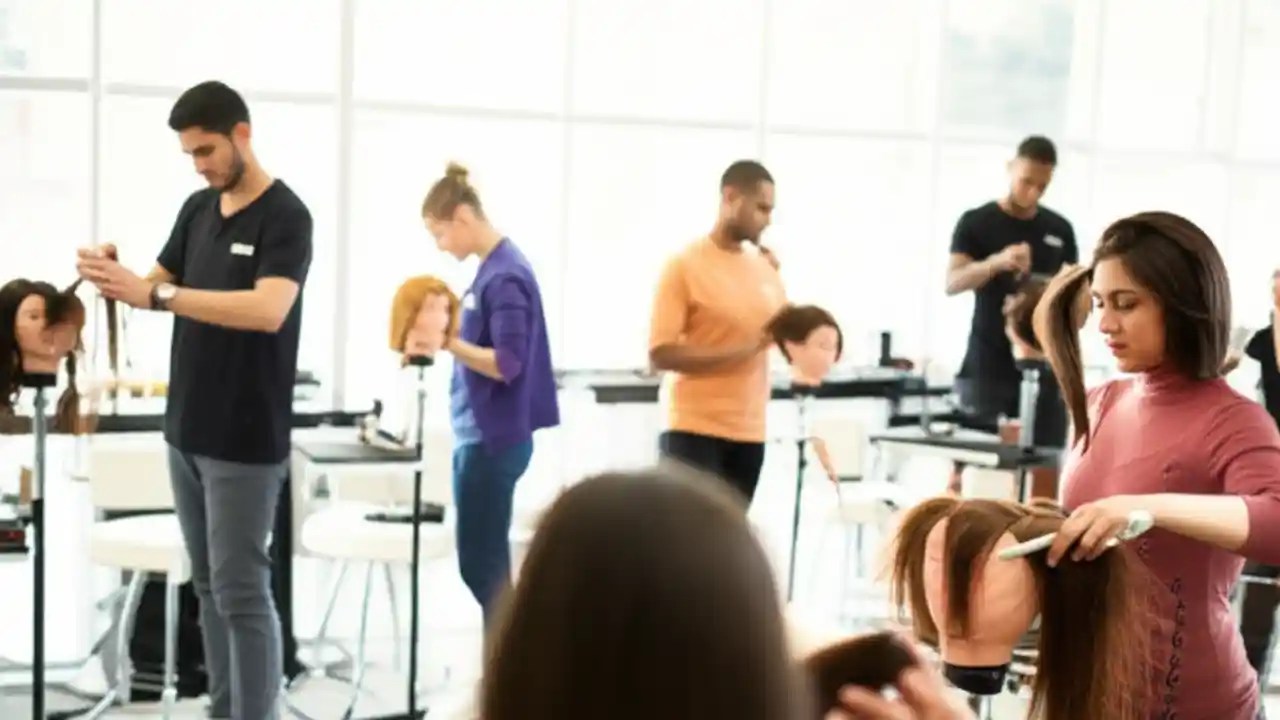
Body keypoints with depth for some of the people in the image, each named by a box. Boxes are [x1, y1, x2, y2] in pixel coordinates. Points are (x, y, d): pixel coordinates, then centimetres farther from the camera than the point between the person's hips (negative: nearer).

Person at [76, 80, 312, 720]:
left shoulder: (285, 217, -12)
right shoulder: (197, 208, 10)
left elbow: (268, 310, -27)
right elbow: (162, 288, 15)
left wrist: (153, 294, -30)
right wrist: (117, 281, -8)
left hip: (244, 440, -7)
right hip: (186, 430, 7)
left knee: (242, 593, -3)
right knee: (209, 587, 13)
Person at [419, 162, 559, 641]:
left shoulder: (505, 276, -17)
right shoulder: (492, 269, 11)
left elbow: (507, 364, -21)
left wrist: (447, 342, -25)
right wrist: (445, 341, 5)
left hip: (492, 439, -10)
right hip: (481, 435, 10)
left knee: (481, 564, -2)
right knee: (486, 564, 14)